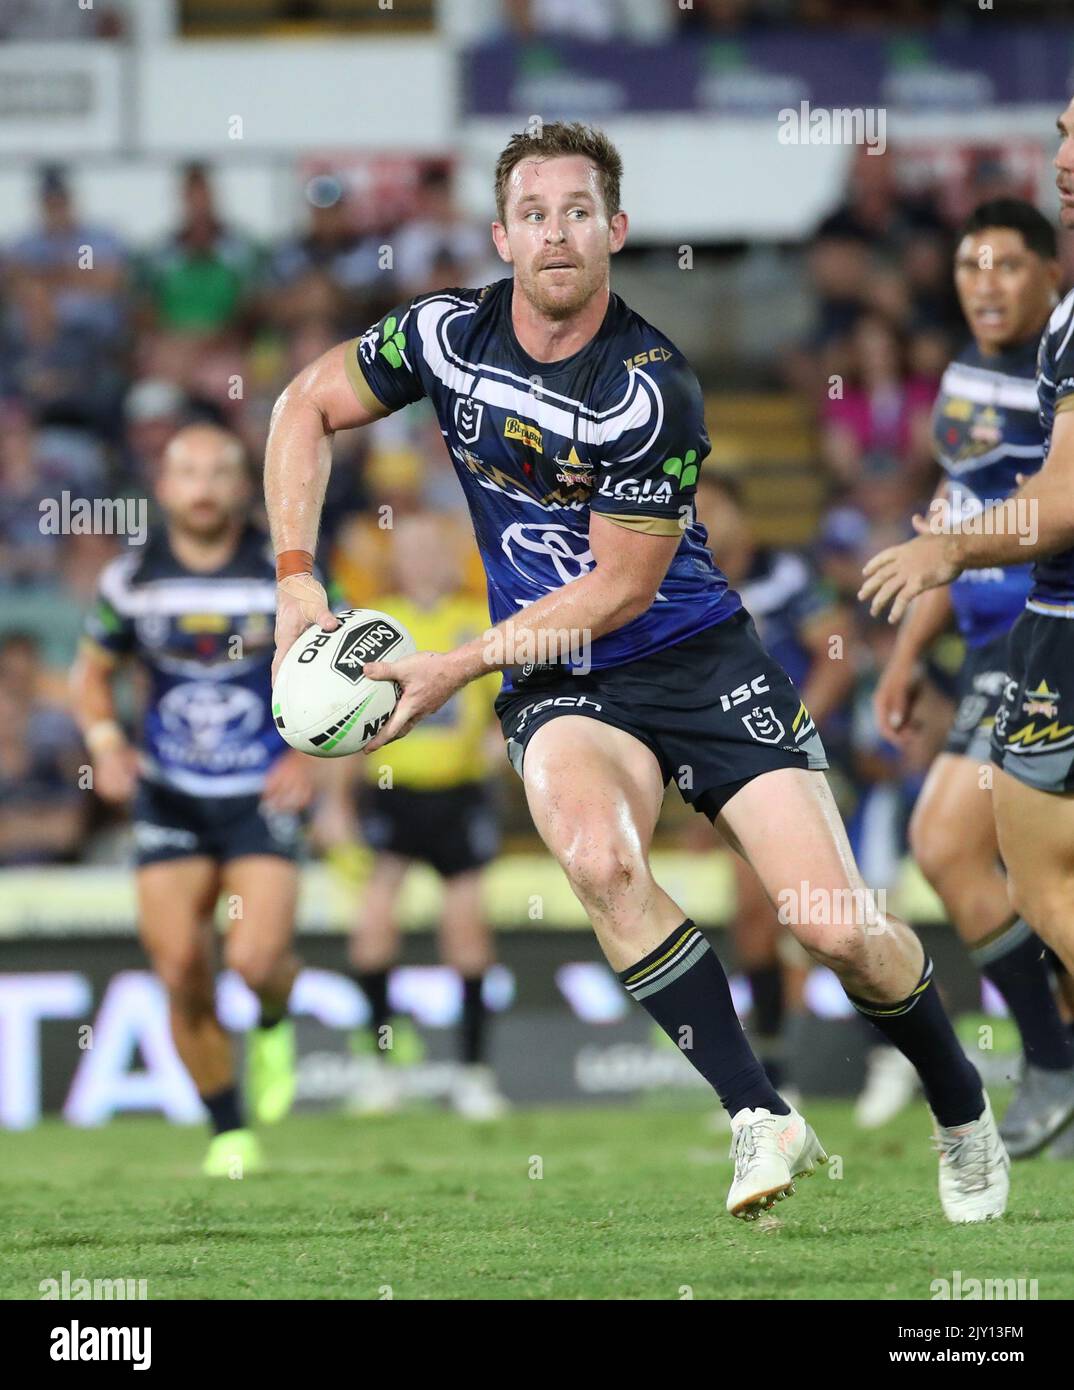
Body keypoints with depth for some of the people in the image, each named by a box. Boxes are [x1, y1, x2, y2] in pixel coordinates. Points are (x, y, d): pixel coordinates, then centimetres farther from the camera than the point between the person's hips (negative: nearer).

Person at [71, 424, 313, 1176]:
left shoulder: (282, 572, -7)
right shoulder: (133, 578, -2)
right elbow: (92, 672, 13)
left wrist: (309, 754, -13)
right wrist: (107, 743, -6)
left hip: (262, 795, -2)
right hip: (170, 796, 2)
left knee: (256, 959, -19)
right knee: (182, 974, -6)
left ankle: (275, 1027, 18)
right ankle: (230, 1134, 10)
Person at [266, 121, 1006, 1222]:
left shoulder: (652, 390, -19)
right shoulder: (451, 334, -6)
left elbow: (617, 590, -14)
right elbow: (305, 406, 8)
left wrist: (455, 668, -15)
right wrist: (295, 581, -1)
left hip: (701, 661, -2)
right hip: (561, 687, 3)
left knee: (838, 930, -12)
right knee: (598, 857, -32)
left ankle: (963, 1114, 20)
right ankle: (763, 1122, -21)